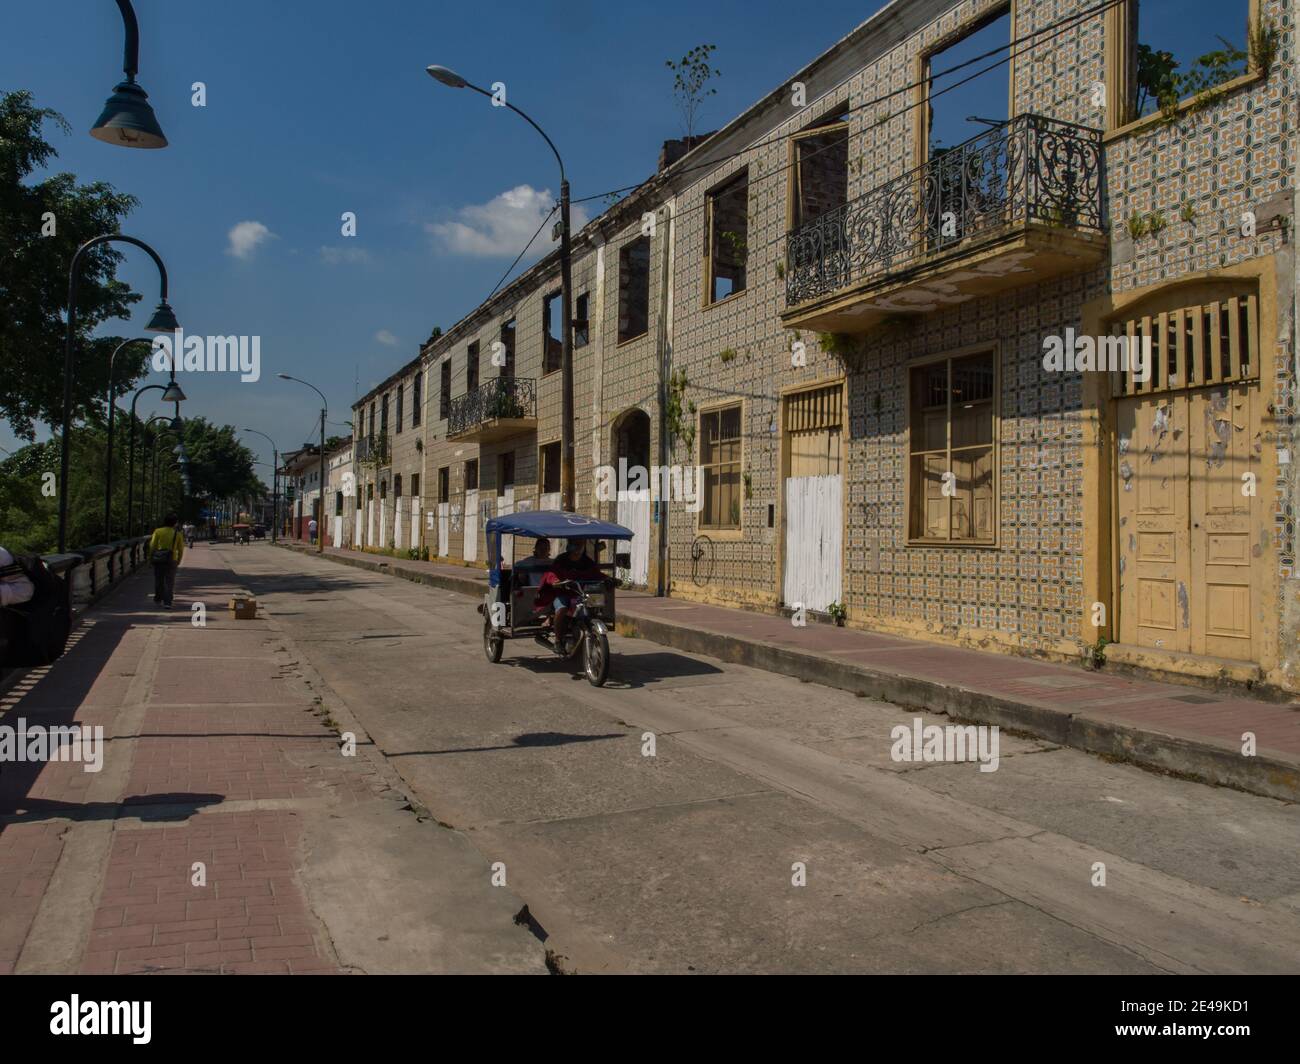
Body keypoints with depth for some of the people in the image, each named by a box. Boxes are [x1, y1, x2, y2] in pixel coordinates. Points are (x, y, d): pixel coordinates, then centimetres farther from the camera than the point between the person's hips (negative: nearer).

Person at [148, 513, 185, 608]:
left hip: (158, 558, 1)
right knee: (169, 582, 1)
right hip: (171, 560, -1)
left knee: (159, 580, 17)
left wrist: (150, 557, 6)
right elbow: (181, 549, 3)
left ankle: (158, 599, 30)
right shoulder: (178, 533, -1)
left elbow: (152, 545, -6)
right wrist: (179, 560, 16)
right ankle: (167, 602, -9)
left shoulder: (158, 531, -4)